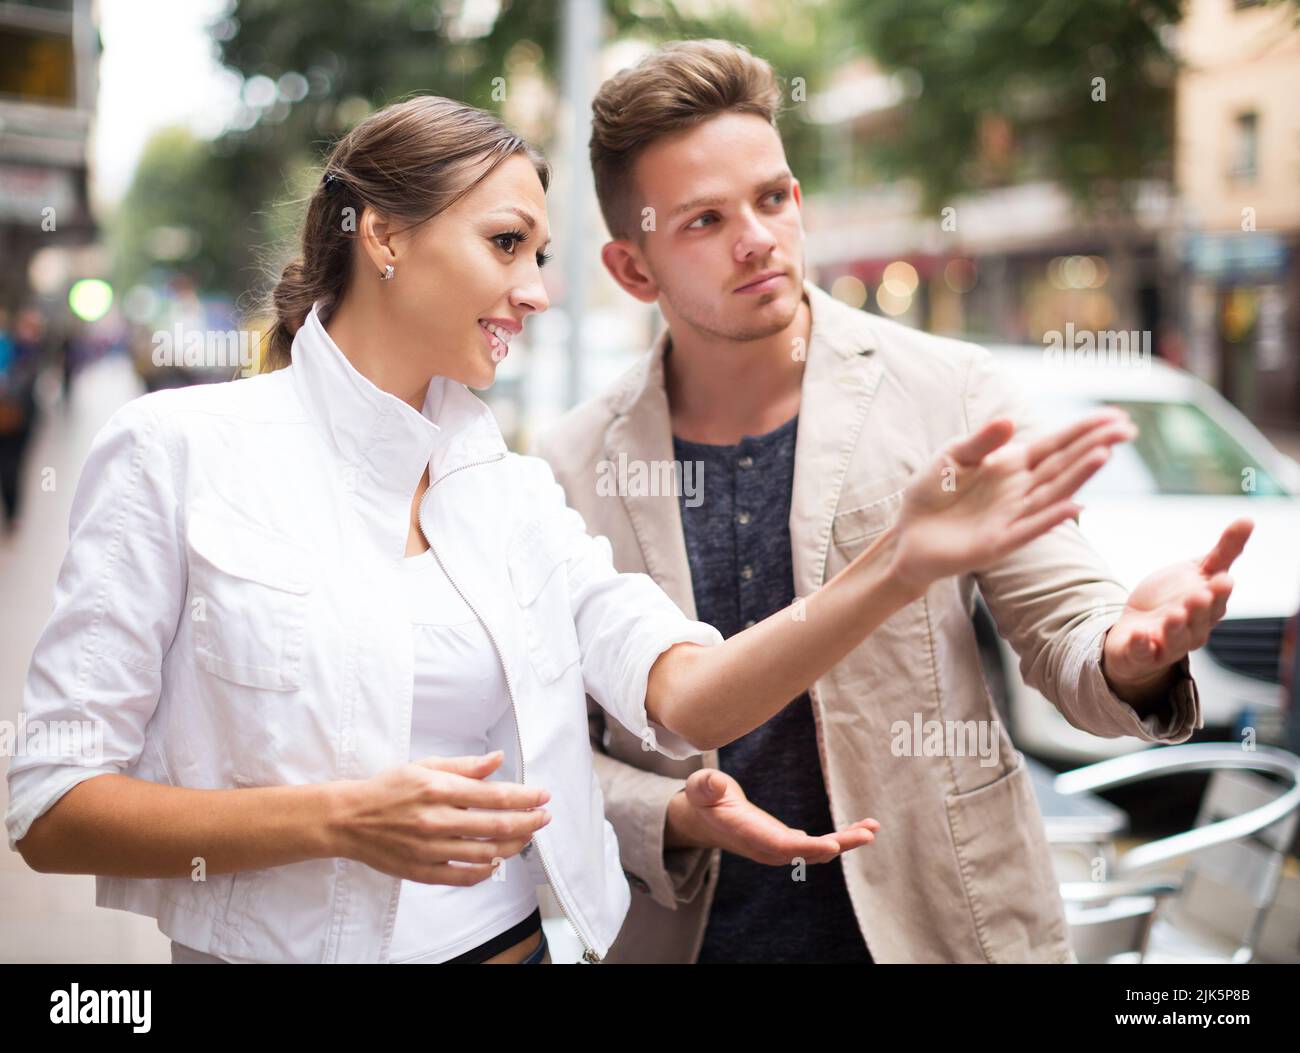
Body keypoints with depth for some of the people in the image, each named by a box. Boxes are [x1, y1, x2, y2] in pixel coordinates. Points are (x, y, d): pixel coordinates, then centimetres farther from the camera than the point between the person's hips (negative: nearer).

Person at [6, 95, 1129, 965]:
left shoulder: (519, 492, 5)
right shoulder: (182, 450, -9)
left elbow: (683, 692, -9)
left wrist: (903, 563, -23)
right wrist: (339, 819, -23)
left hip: (519, 940, 5)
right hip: (276, 950, -5)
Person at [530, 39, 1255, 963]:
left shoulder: (950, 391, -6)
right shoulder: (575, 469, -4)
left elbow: (1063, 628, -5)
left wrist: (1131, 654, -26)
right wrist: (673, 819, -17)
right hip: (688, 931, 1)